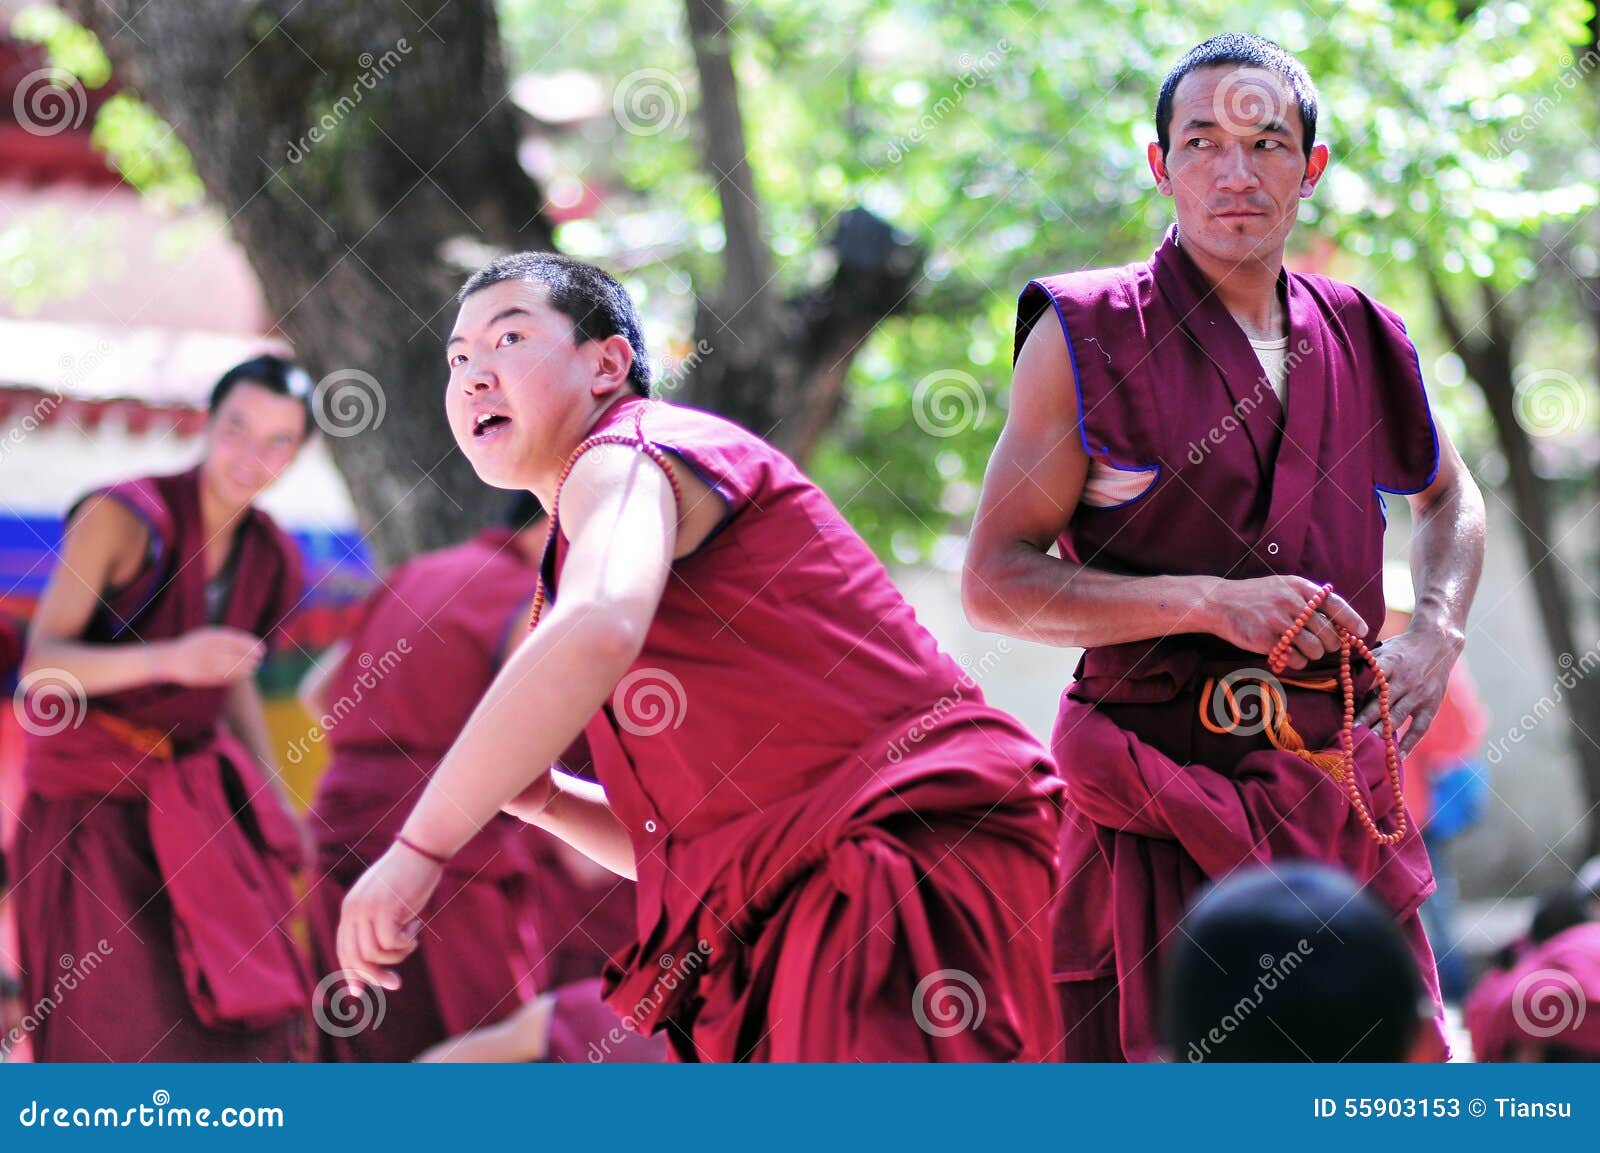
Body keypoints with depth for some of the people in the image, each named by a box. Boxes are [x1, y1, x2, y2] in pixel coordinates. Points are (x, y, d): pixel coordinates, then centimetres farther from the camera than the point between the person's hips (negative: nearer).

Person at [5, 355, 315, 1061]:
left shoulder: (269, 556, 4)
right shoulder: (123, 517, -16)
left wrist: (276, 798, 15)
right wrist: (168, 659, -35)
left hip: (196, 796, 6)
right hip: (92, 797, -6)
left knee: (234, 1015, 4)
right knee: (124, 1036, -8)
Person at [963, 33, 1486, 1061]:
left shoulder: (1358, 340, 10)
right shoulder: (1086, 338, -3)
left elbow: (1450, 498, 31)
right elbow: (995, 582, -7)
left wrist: (1437, 631, 11)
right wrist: (1215, 603, -16)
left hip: (1342, 798, 4)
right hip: (1164, 808, -4)